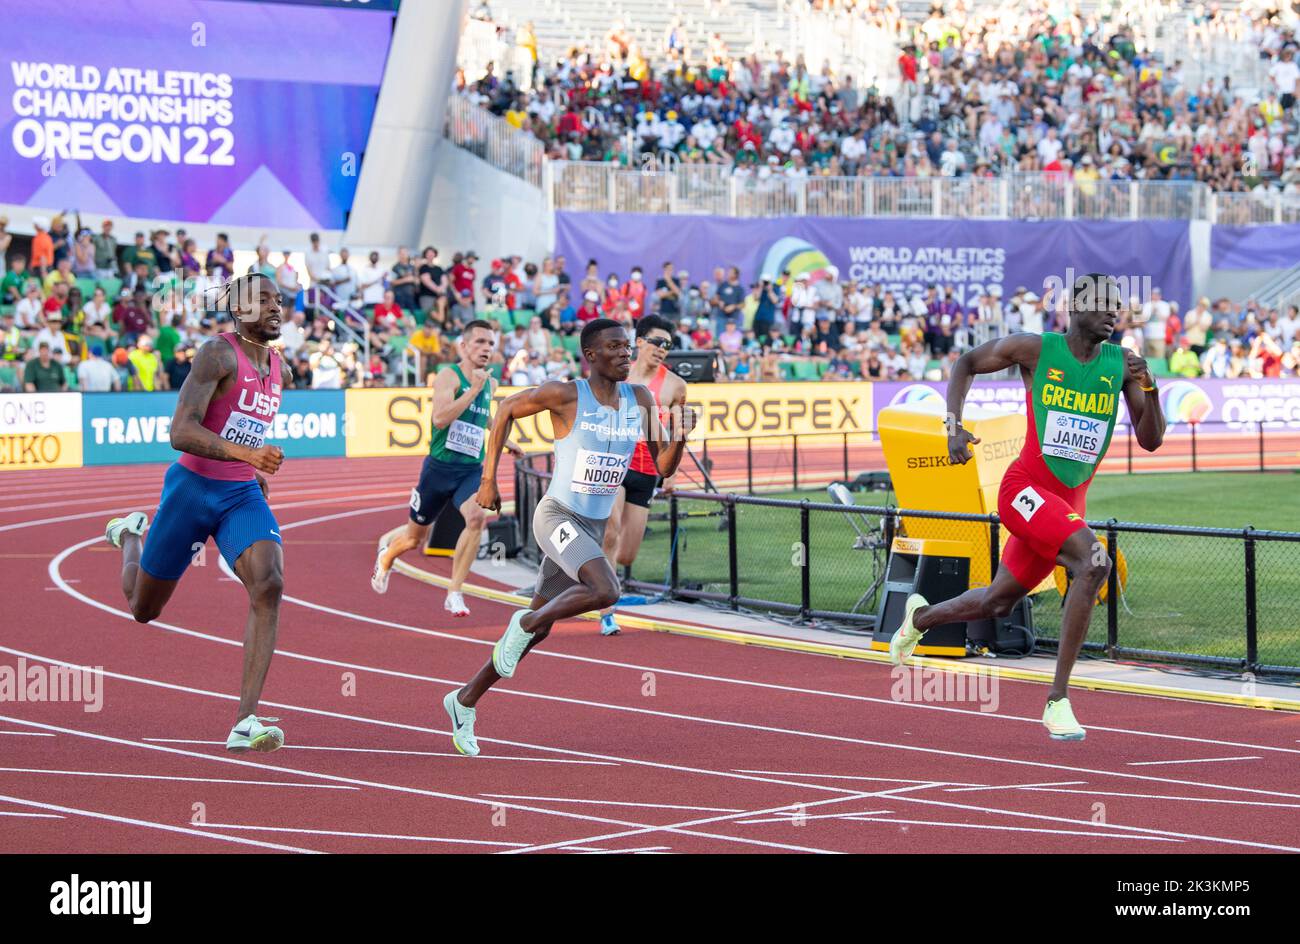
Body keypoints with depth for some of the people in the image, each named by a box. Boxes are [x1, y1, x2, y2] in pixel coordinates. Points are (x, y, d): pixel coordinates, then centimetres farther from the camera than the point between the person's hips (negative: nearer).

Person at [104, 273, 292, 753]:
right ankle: (130, 534, 49)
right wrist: (244, 452, -37)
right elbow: (181, 432, -25)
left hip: (244, 495, 5)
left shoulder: (280, 369, 8)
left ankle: (246, 722, -28)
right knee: (143, 609, 12)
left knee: (269, 585, -24)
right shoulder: (218, 353, -15)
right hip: (193, 488, -5)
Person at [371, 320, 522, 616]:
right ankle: (386, 556, 49)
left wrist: (504, 440, 29)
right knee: (414, 538, 12)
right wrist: (473, 390, -28)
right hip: (440, 467, -4)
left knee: (476, 518, -28)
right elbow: (440, 419, -28)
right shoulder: (449, 376, -11)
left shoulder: (490, 384, 9)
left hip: (471, 470, 4)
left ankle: (455, 593, -20)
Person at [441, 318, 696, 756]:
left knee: (537, 630, 12)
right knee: (605, 590, -31)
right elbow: (506, 408, 0)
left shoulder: (640, 400, 2)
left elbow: (663, 468, 5)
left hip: (594, 528, 6)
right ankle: (527, 621, -6)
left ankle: (464, 701, 27)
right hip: (557, 517, -6)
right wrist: (489, 479, 0)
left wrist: (680, 437, -17)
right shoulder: (566, 395, -14)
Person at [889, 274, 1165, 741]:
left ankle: (920, 617, 51)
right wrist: (954, 427, -4)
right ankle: (1058, 700, -25)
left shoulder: (1121, 363, 1)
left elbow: (1150, 441, 0)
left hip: (1069, 503, 6)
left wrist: (1148, 388, -16)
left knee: (997, 603, 18)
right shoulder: (1035, 349, -7)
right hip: (1026, 488, -6)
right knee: (1094, 561, -29)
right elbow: (966, 363, 8)